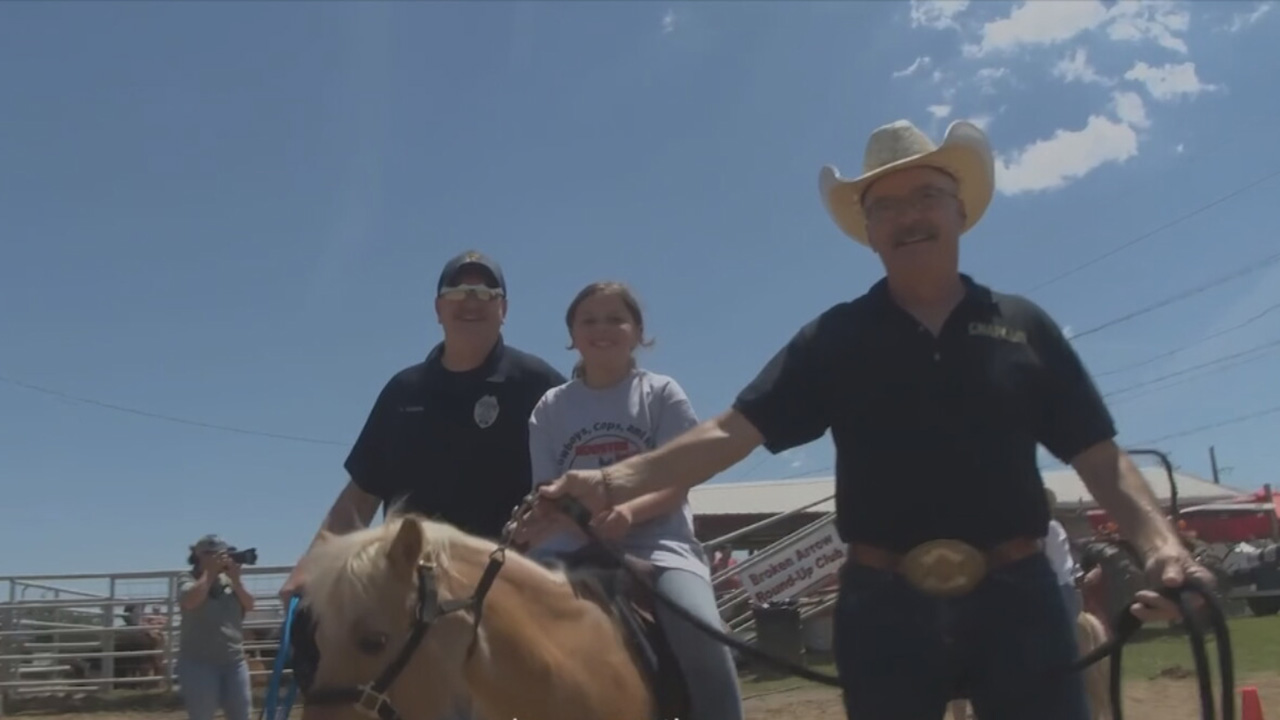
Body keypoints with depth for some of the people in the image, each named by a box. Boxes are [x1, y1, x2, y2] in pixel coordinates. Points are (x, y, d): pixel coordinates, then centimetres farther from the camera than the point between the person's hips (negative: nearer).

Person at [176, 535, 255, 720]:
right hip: (199, 663, -5)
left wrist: (236, 580, -10)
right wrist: (210, 572, -17)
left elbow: (249, 605, 2)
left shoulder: (229, 580, 9)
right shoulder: (188, 579, -4)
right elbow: (190, 601, -25)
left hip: (234, 661, 5)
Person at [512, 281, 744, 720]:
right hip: (575, 547, 3)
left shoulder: (661, 394, 6)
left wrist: (629, 511, -22)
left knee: (704, 641, -27)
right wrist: (531, 523, -16)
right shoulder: (551, 407, 11)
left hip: (657, 543, -2)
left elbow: (677, 483, -1)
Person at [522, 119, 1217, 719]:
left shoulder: (1023, 326, 8)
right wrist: (616, 480, -19)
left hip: (1016, 595, 1)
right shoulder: (837, 337, 5)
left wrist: (1159, 541, -14)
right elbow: (732, 431, -4)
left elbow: (1100, 457, 6)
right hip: (885, 603, 0)